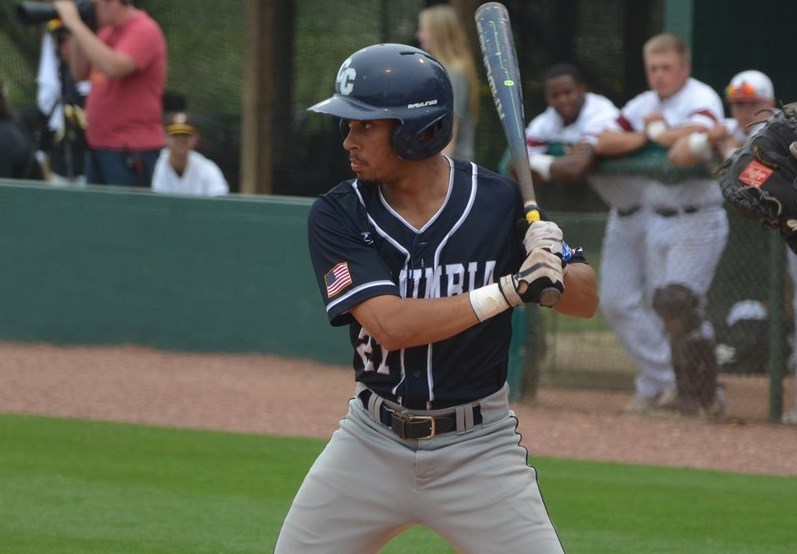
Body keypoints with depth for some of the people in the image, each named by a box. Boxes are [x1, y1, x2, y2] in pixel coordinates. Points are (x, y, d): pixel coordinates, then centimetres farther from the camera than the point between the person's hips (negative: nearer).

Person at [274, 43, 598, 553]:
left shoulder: (499, 202, -8)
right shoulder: (339, 215, -9)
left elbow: (587, 300, -2)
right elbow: (389, 324, -22)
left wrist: (553, 273, -26)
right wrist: (507, 290, -29)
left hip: (478, 450, -1)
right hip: (373, 443, 1)